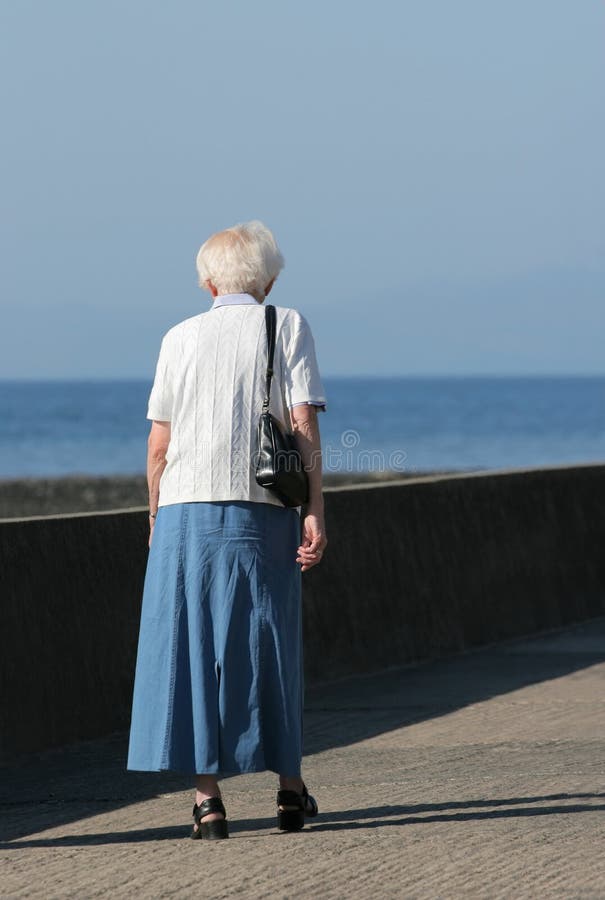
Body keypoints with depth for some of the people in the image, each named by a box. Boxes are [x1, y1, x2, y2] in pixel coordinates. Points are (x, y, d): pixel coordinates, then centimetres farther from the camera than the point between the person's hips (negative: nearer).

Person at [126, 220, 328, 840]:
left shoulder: (181, 337, 10)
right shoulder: (287, 327, 6)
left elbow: (158, 444, 7)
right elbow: (303, 426, -3)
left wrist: (155, 515, 18)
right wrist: (315, 510, -5)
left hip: (186, 508, 1)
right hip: (263, 509, -1)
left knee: (192, 645, 1)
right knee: (267, 648, 9)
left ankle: (207, 797, -4)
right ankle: (289, 789, 16)